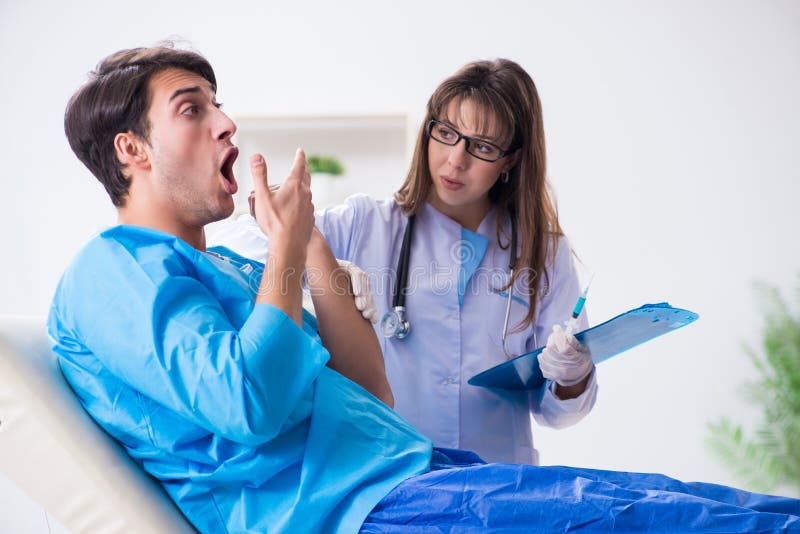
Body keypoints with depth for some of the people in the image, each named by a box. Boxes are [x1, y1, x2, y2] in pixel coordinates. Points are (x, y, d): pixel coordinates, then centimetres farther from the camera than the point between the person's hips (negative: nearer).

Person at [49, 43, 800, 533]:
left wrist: (309, 244, 11)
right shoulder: (111, 269, -2)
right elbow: (250, 404, -20)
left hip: (413, 467, 9)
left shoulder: (229, 271, 25)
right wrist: (284, 252, -4)